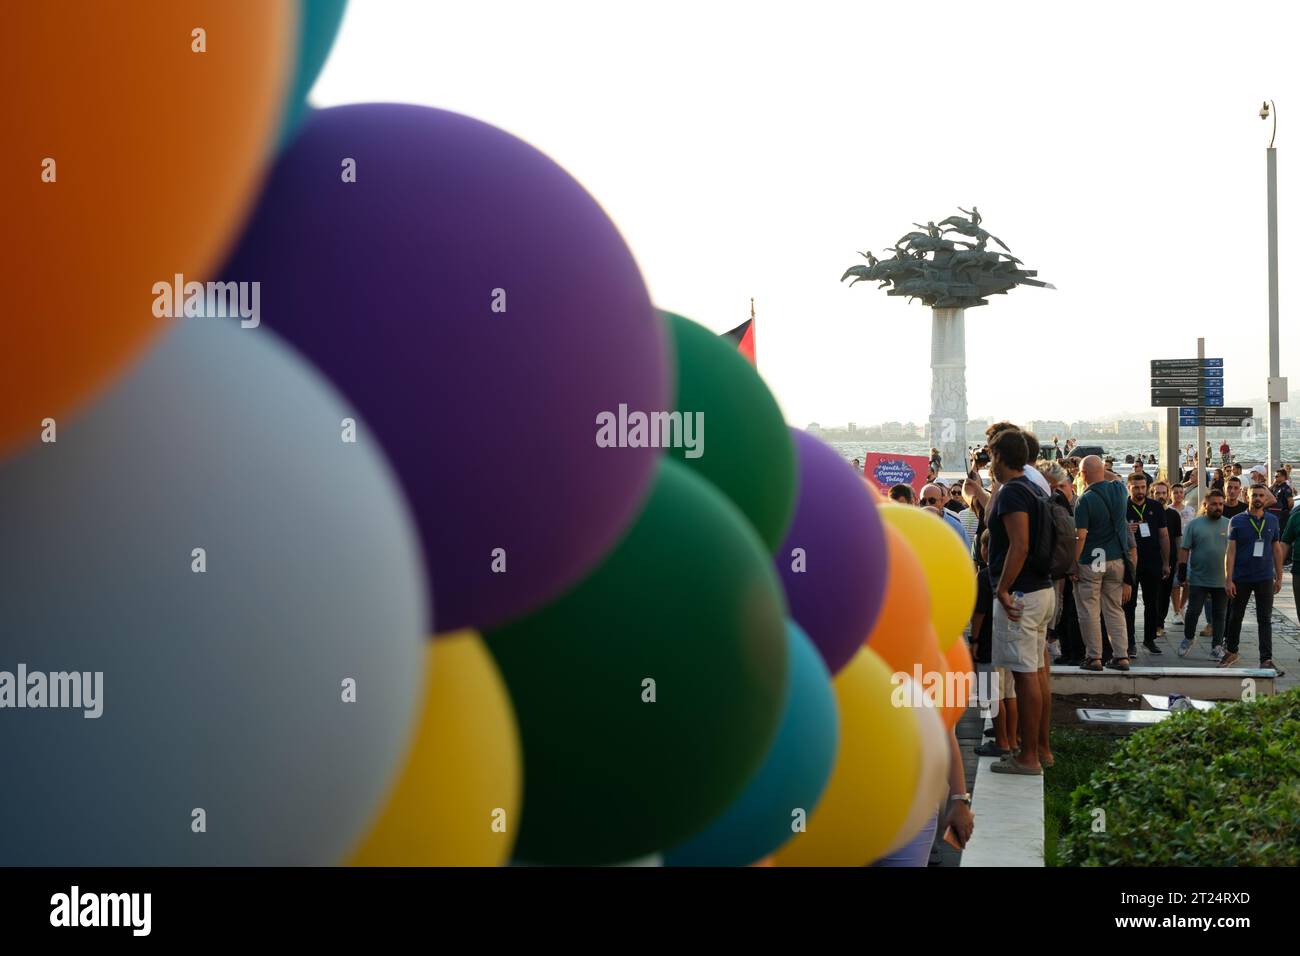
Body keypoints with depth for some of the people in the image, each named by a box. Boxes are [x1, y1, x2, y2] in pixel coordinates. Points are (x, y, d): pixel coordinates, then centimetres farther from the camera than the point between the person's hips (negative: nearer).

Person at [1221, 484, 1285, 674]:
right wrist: (1229, 580, -9)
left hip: (1265, 579, 1)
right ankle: (1232, 652, 29)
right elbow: (1230, 552, -4)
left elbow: (1277, 550, 11)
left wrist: (1279, 577, 9)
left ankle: (1266, 660, 1)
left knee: (1265, 620, 0)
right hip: (1241, 578, -1)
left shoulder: (1272, 521, 5)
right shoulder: (1237, 521, -2)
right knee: (1235, 617, 11)